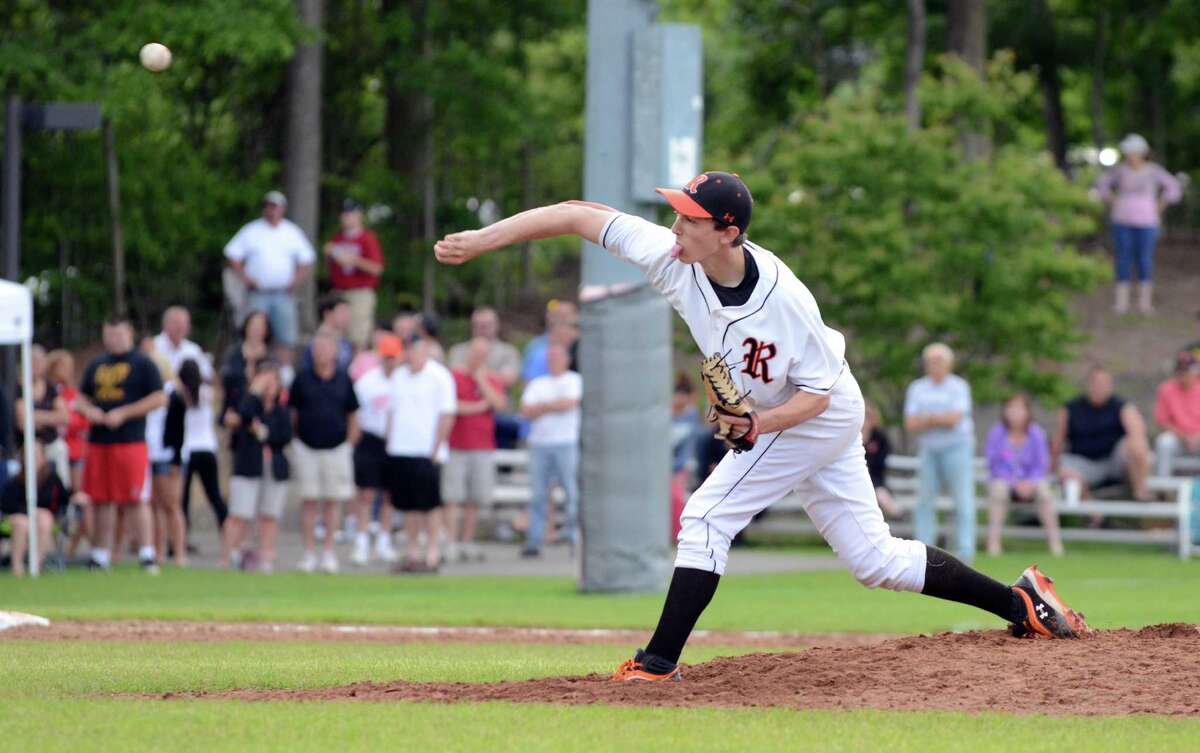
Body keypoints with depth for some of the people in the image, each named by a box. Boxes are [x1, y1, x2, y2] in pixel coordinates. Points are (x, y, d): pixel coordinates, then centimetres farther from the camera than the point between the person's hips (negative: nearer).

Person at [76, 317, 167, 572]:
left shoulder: (142, 364, -1)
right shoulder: (96, 366, 17)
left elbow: (159, 398, -6)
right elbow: (82, 396, 24)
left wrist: (123, 414, -12)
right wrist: (89, 410, 0)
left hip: (131, 442, -5)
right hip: (98, 441, 6)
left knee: (137, 500, -6)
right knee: (103, 500, 8)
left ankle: (147, 555, -4)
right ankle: (101, 556, 13)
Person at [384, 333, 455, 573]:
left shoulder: (439, 377, -5)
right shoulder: (399, 376, 15)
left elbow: (447, 416, -8)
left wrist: (435, 450, -12)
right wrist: (390, 445, 11)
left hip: (427, 452, -6)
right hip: (399, 452, 6)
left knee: (430, 504, -5)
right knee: (409, 505, 7)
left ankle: (432, 555, -1)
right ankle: (412, 553, 12)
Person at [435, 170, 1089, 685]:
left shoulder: (783, 299, -33)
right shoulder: (671, 256, -19)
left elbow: (817, 393, -22)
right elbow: (578, 216, -16)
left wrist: (758, 424, -38)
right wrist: (481, 240, -21)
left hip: (819, 417, -8)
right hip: (769, 420, 8)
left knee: (707, 518, -15)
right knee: (874, 559, 11)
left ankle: (660, 662, -10)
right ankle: (1021, 602, 18)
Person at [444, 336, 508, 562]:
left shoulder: (493, 380, 11)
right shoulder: (454, 376, 2)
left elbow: (500, 404, -7)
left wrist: (481, 380, -6)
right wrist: (479, 406, -6)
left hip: (483, 448, 3)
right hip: (456, 448, -3)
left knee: (475, 499, 4)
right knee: (453, 498, -7)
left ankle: (467, 542, 11)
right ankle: (452, 543, -7)